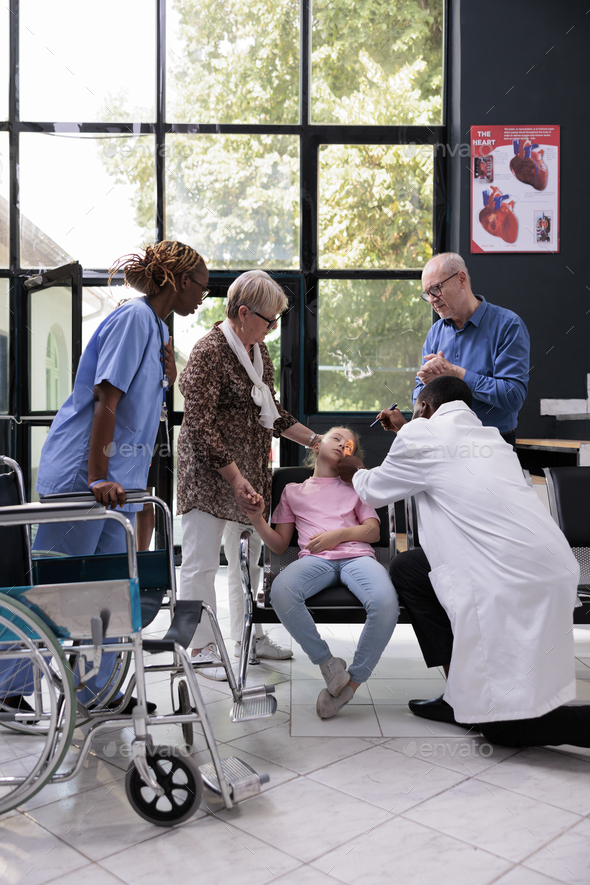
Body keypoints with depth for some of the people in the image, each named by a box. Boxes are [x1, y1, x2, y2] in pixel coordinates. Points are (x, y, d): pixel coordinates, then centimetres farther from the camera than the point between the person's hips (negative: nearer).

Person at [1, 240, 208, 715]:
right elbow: (106, 399, -21)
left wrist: (169, 371, 9)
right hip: (83, 473, -9)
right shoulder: (134, 316, -13)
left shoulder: (157, 326, 16)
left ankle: (98, 691, 21)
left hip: (119, 478, 9)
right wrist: (97, 477, -24)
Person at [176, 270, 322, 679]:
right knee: (202, 561, 0)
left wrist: (315, 440, 14)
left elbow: (271, 412, 20)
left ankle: (248, 635, 30)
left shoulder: (258, 349, 12)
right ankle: (203, 647, 11)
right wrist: (235, 478, -22)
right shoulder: (209, 352, -15)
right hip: (210, 471, -9)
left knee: (249, 555, 16)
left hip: (252, 470, 9)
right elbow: (201, 426, -19)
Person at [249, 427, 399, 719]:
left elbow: (373, 531, 15)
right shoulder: (293, 491, 28)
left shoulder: (355, 487, 30)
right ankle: (327, 662, -16)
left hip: (357, 556, 0)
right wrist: (257, 520, 3)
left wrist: (339, 534, -3)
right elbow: (280, 544, 21)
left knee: (386, 602, -34)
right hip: (314, 560, 0)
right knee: (280, 593, -36)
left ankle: (354, 679, -13)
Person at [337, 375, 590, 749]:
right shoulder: (491, 438, 19)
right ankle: (463, 696, 22)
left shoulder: (423, 432, -3)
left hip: (514, 586, -9)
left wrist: (356, 473, 38)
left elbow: (375, 491, 14)